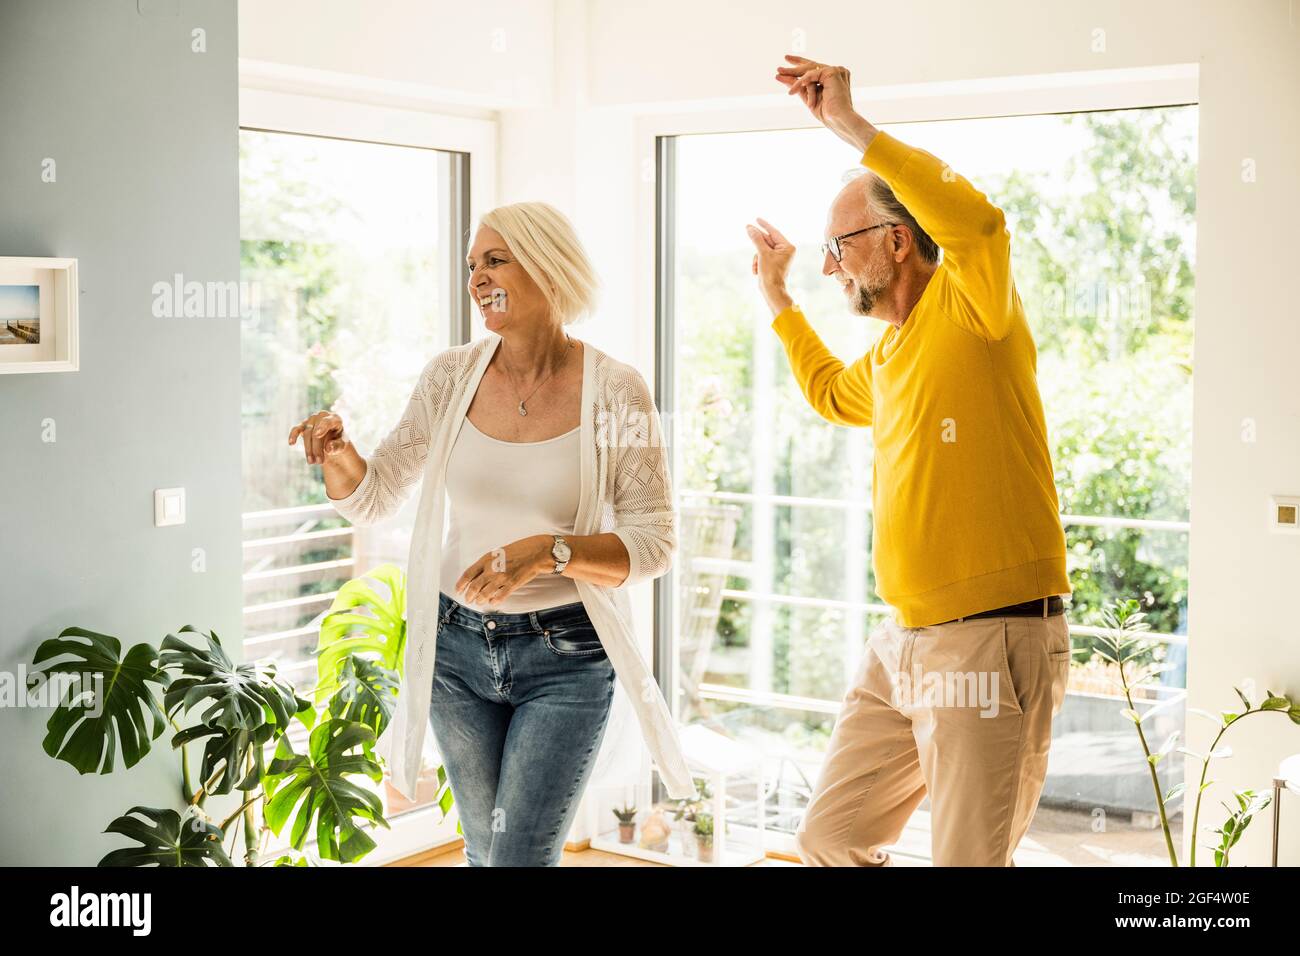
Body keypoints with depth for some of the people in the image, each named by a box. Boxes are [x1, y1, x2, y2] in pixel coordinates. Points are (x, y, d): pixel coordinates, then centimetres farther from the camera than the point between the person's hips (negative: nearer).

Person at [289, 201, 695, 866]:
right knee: (484, 851, 18)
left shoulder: (614, 390, -11)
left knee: (521, 855, -6)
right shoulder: (452, 376, -1)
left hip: (565, 655, -4)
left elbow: (653, 542, -12)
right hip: (458, 645, 4)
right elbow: (372, 498, 5)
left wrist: (546, 552, -26)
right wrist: (338, 451, -16)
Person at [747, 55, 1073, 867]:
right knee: (830, 840, 13)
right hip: (902, 640, 9)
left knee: (969, 859, -2)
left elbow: (978, 222, -32)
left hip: (992, 639, -9)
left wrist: (851, 127, -27)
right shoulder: (887, 358, 17)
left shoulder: (970, 310, -8)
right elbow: (832, 393, 41)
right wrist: (778, 296, 39)